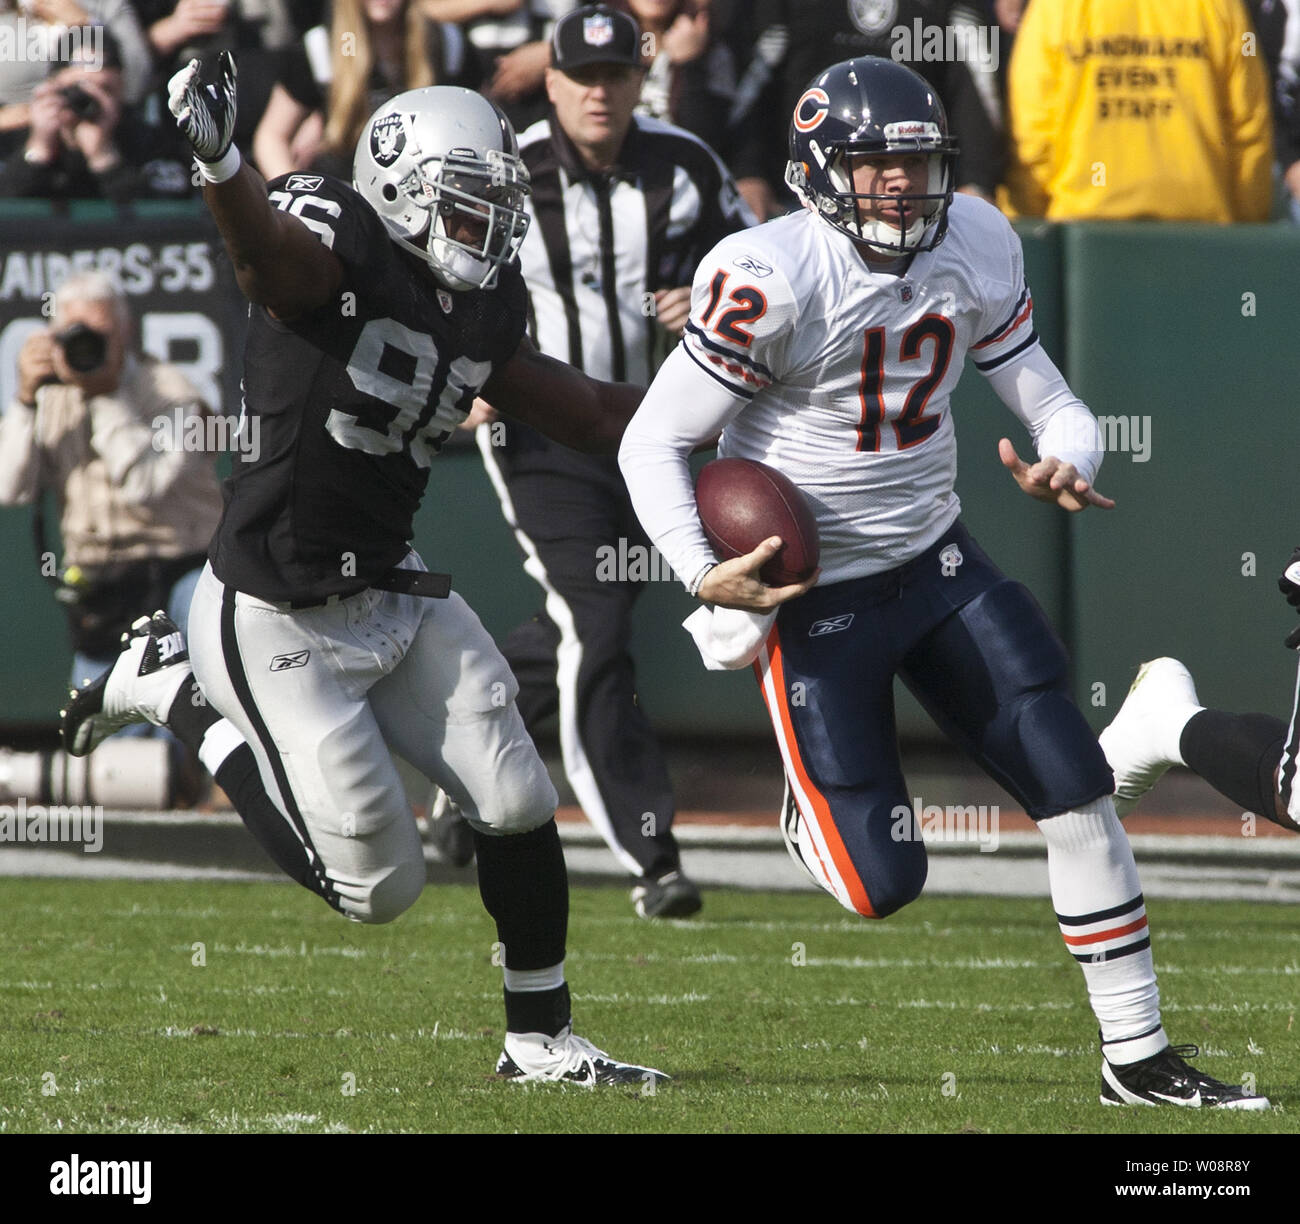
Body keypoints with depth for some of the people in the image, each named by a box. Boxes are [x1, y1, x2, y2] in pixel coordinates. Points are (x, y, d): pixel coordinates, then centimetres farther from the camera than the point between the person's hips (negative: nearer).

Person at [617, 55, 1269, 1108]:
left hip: (938, 565, 5)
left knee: (1079, 795, -3)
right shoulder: (772, 279, -21)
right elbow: (654, 442, -15)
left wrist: (1068, 464, -21)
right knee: (883, 886, -7)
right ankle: (814, 806, 30)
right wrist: (705, 574, -29)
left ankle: (1137, 1056, 8)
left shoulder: (975, 249, -3)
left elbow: (1050, 401, 3)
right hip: (810, 596, -5)